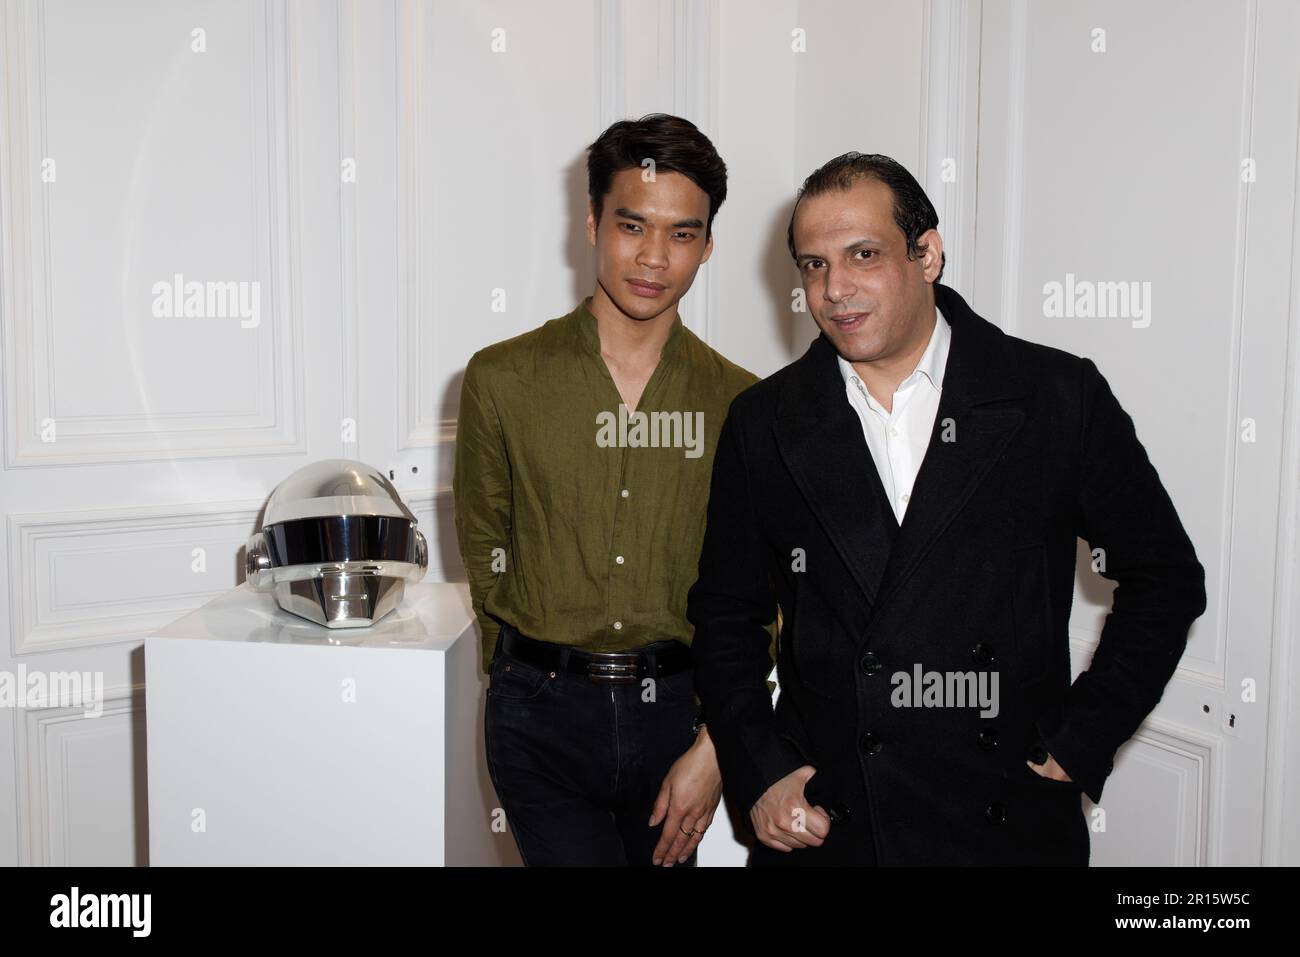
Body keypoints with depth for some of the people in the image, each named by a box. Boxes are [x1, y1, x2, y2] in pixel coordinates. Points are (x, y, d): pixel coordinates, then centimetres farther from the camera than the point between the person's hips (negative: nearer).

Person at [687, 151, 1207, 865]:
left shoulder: (1060, 397, -5)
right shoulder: (763, 424, -1)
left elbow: (1164, 578, 3)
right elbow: (725, 615, 7)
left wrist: (1080, 745, -2)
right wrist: (757, 776, -3)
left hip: (1010, 827, -1)